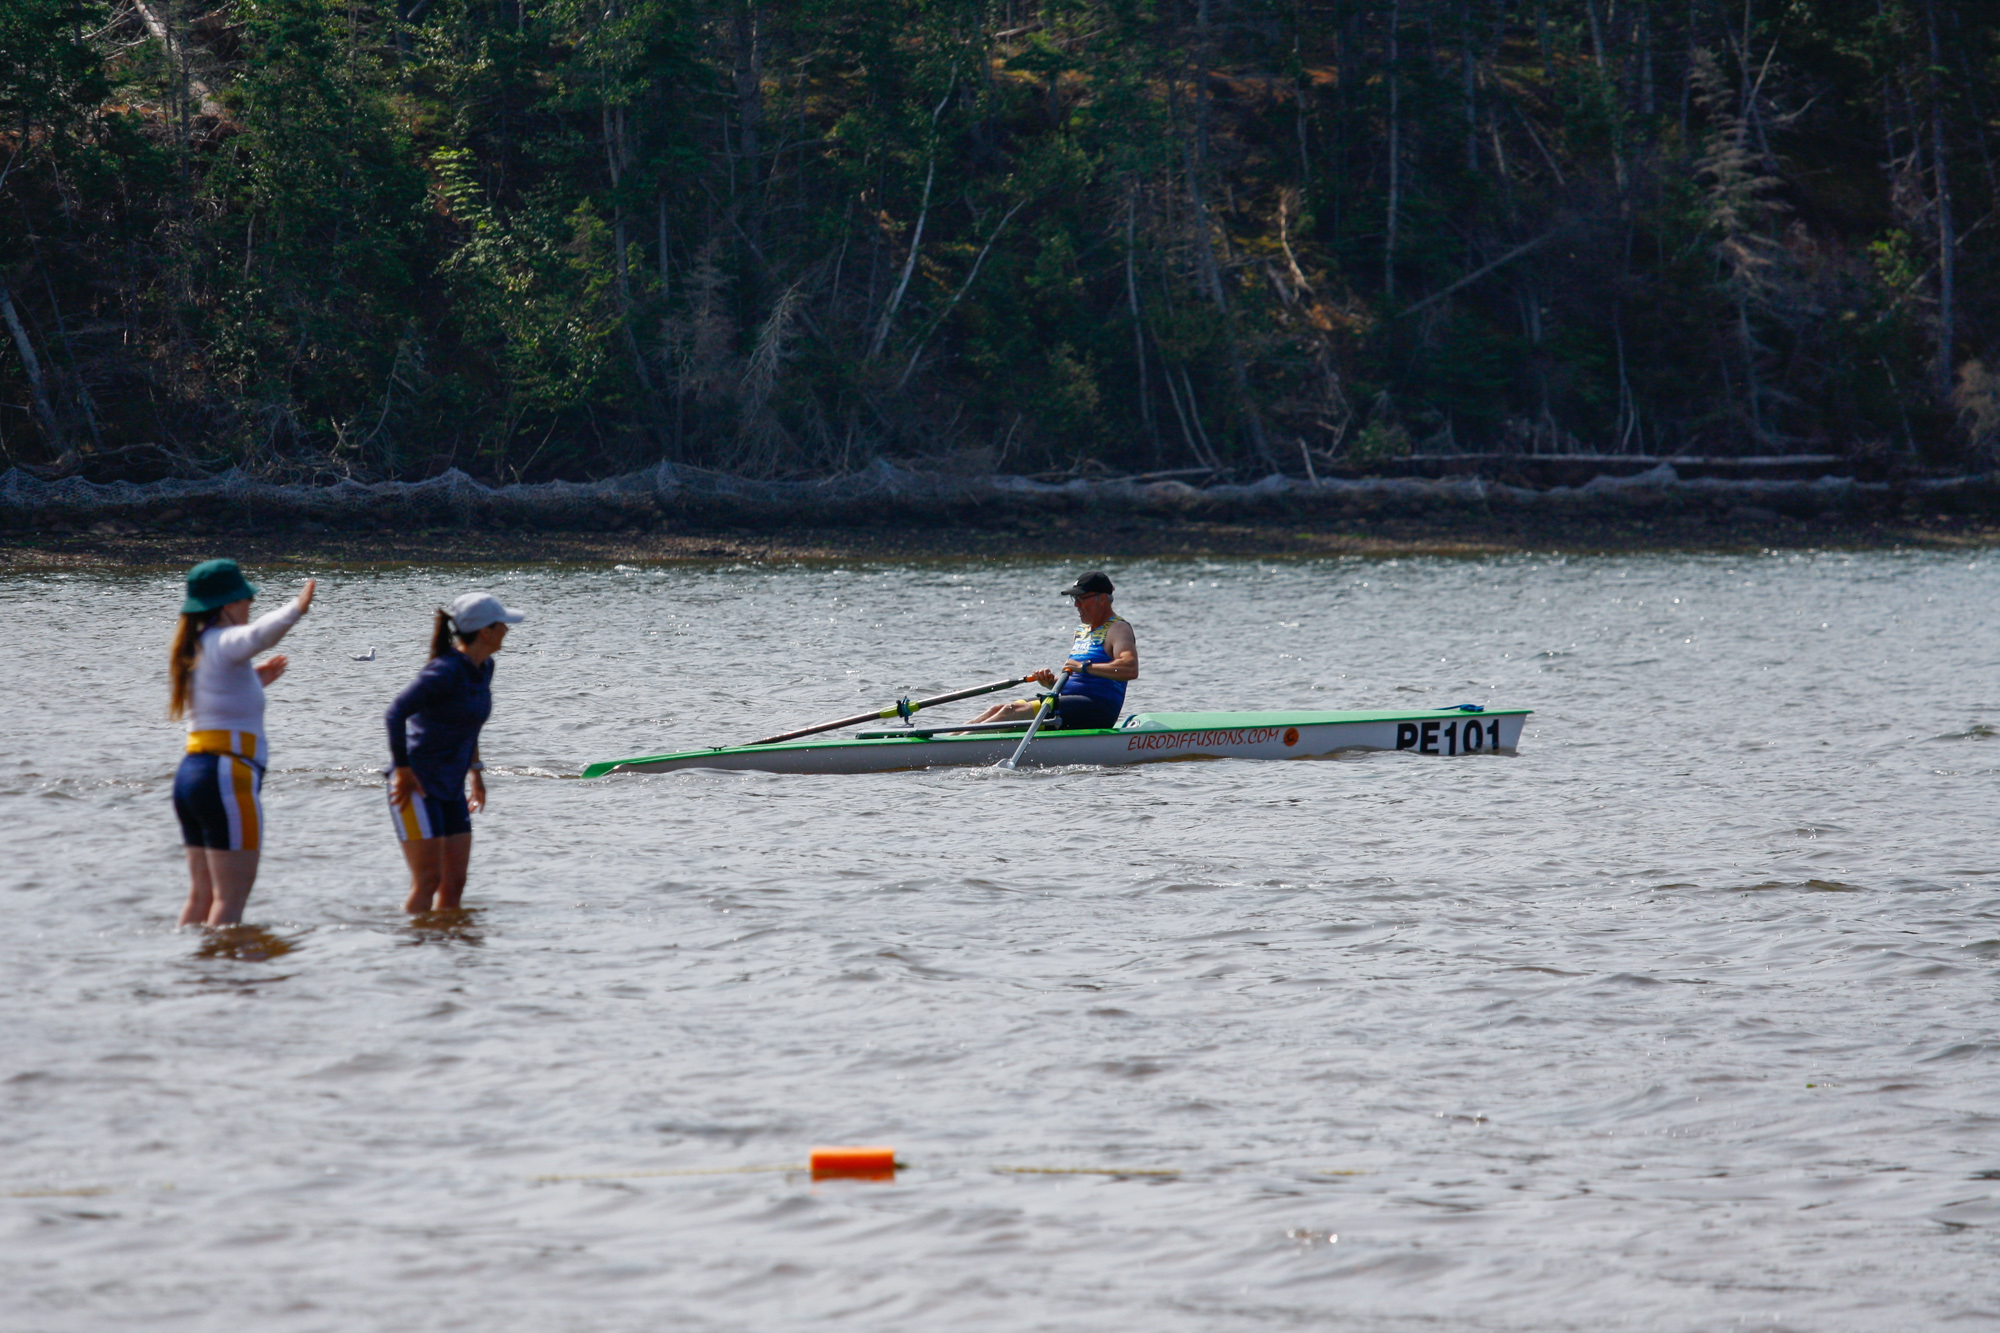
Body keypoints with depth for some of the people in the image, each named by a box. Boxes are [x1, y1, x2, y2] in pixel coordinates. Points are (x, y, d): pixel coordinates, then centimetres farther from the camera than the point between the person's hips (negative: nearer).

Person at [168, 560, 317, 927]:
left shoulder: (194, 648, 17)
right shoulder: (222, 643, -10)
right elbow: (257, 634, -34)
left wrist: (253, 684, 29)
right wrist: (295, 610, -49)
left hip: (190, 772, 10)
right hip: (226, 778, -10)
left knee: (201, 896, 14)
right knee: (229, 900, -9)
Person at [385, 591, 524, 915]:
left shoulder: (484, 668, 8)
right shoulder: (446, 672, -19)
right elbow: (396, 713, -24)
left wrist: (476, 771, 21)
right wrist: (403, 770, -21)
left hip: (451, 786, 8)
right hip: (417, 784, -8)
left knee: (455, 882, 4)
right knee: (428, 880, -11)